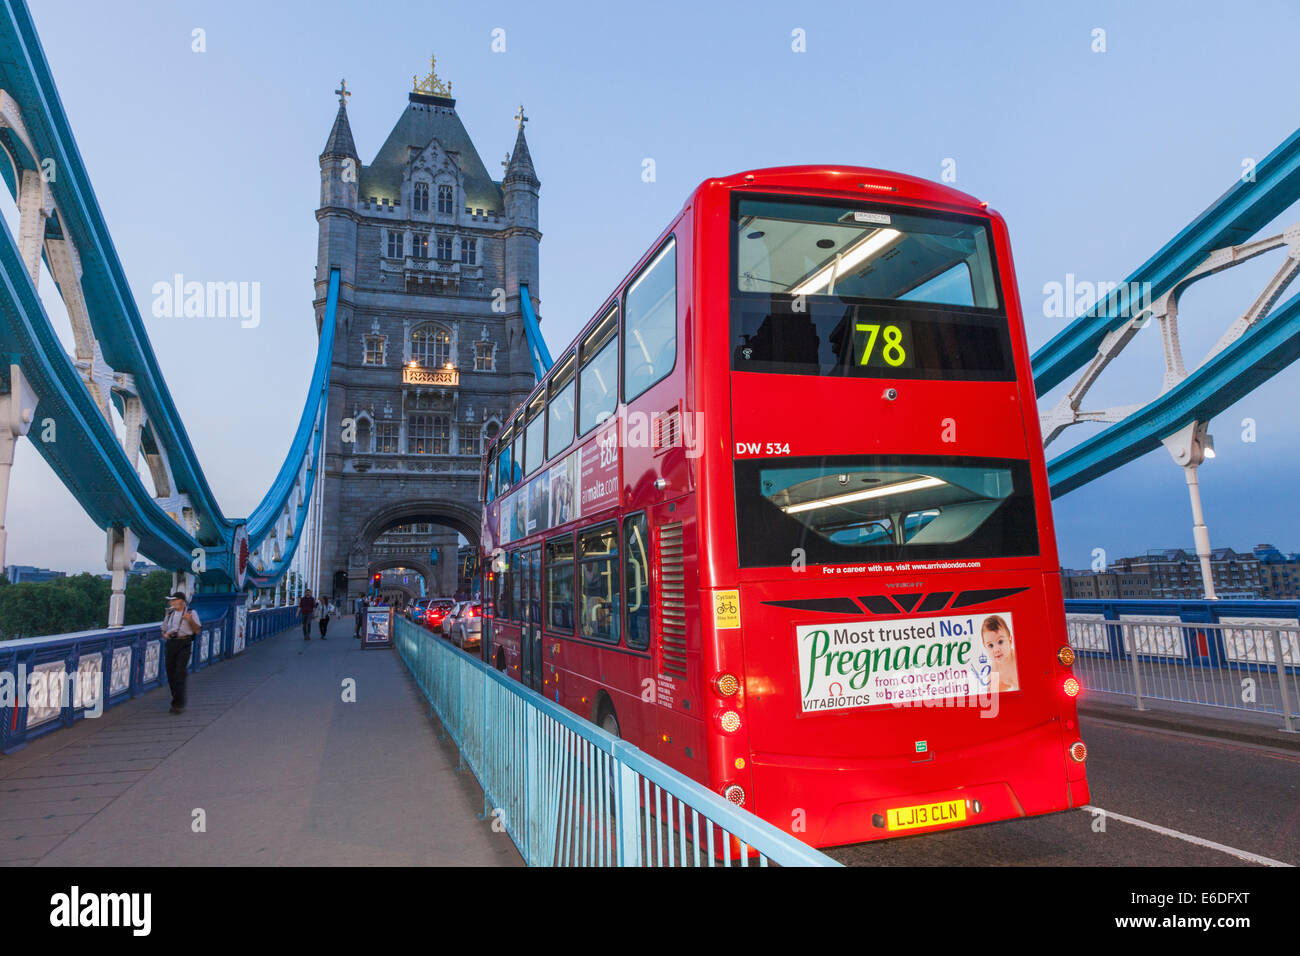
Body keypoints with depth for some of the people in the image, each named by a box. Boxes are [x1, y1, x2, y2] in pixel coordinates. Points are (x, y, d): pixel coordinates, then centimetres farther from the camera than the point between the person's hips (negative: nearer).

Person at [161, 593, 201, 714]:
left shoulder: (191, 613, 5)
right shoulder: (170, 614, 19)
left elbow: (197, 631, 2)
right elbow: (163, 630, 24)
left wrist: (190, 620, -13)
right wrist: (165, 635, 1)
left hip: (184, 644, -5)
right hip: (171, 644, 5)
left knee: (180, 673, -14)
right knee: (170, 673, 4)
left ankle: (179, 704, -13)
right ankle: (176, 701, 17)